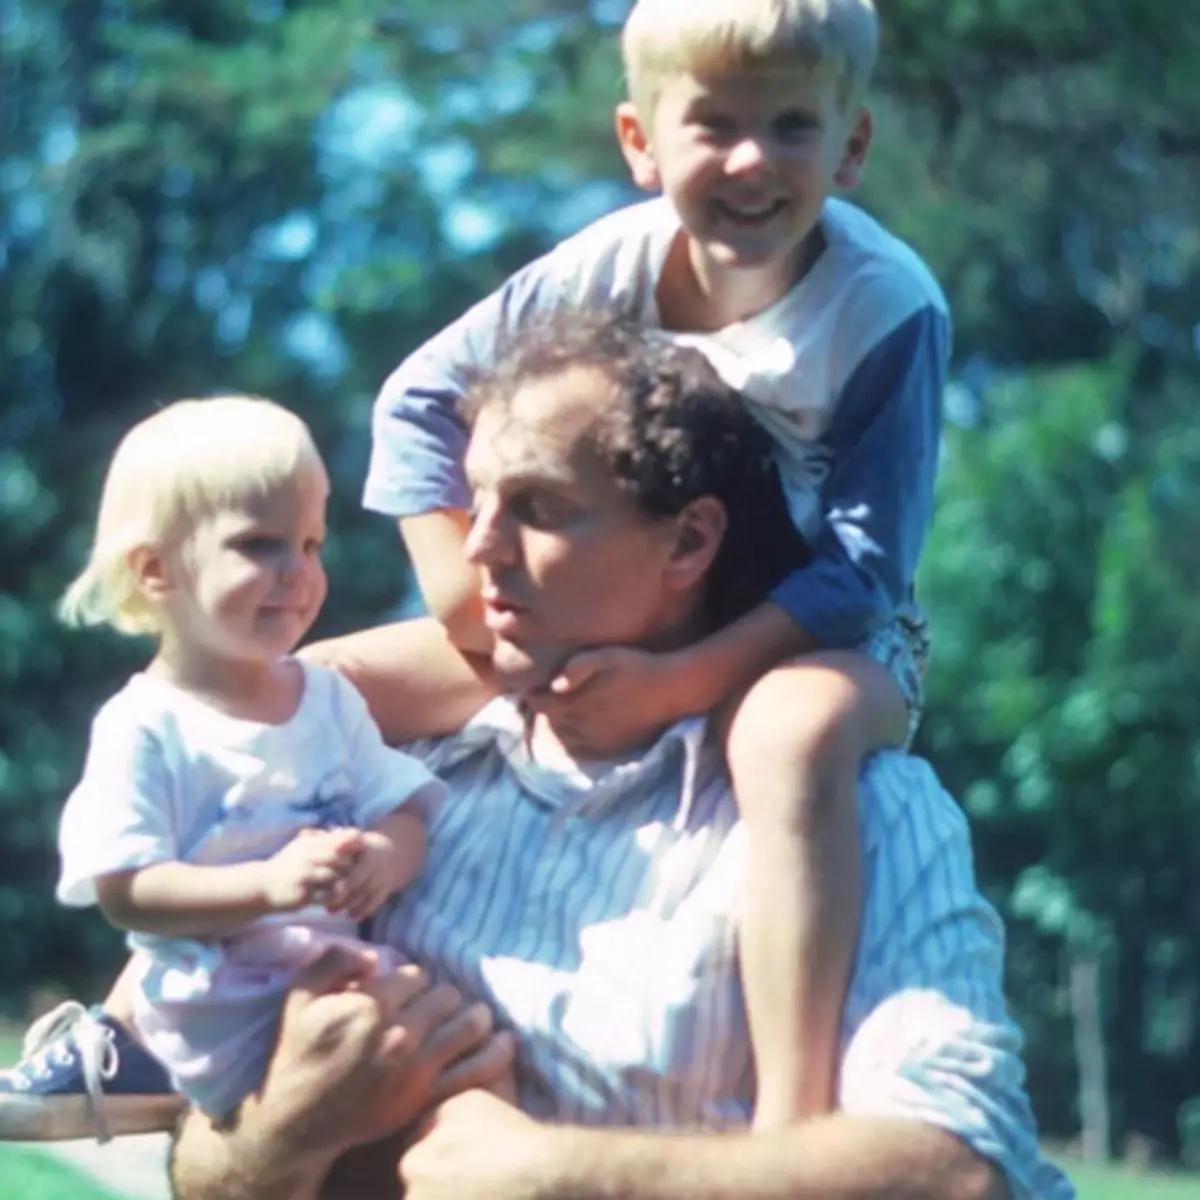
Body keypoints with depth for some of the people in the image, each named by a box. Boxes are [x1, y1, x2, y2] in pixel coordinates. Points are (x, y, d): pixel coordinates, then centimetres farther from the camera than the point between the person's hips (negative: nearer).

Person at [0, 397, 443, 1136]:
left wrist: (386, 857, -18)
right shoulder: (144, 729, -8)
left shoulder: (329, 697, 10)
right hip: (225, 1022, -7)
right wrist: (268, 887, -27)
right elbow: (126, 892, -15)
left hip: (331, 976, 7)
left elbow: (405, 814, 6)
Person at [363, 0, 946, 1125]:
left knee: (790, 731, -43)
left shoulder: (888, 311, -22)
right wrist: (466, 604, -13)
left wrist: (673, 684, -34)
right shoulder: (606, 268, -12)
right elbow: (419, 400, 0)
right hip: (620, 630, 5)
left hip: (822, 639, -5)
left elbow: (861, 570, -23)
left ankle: (794, 1126, -47)